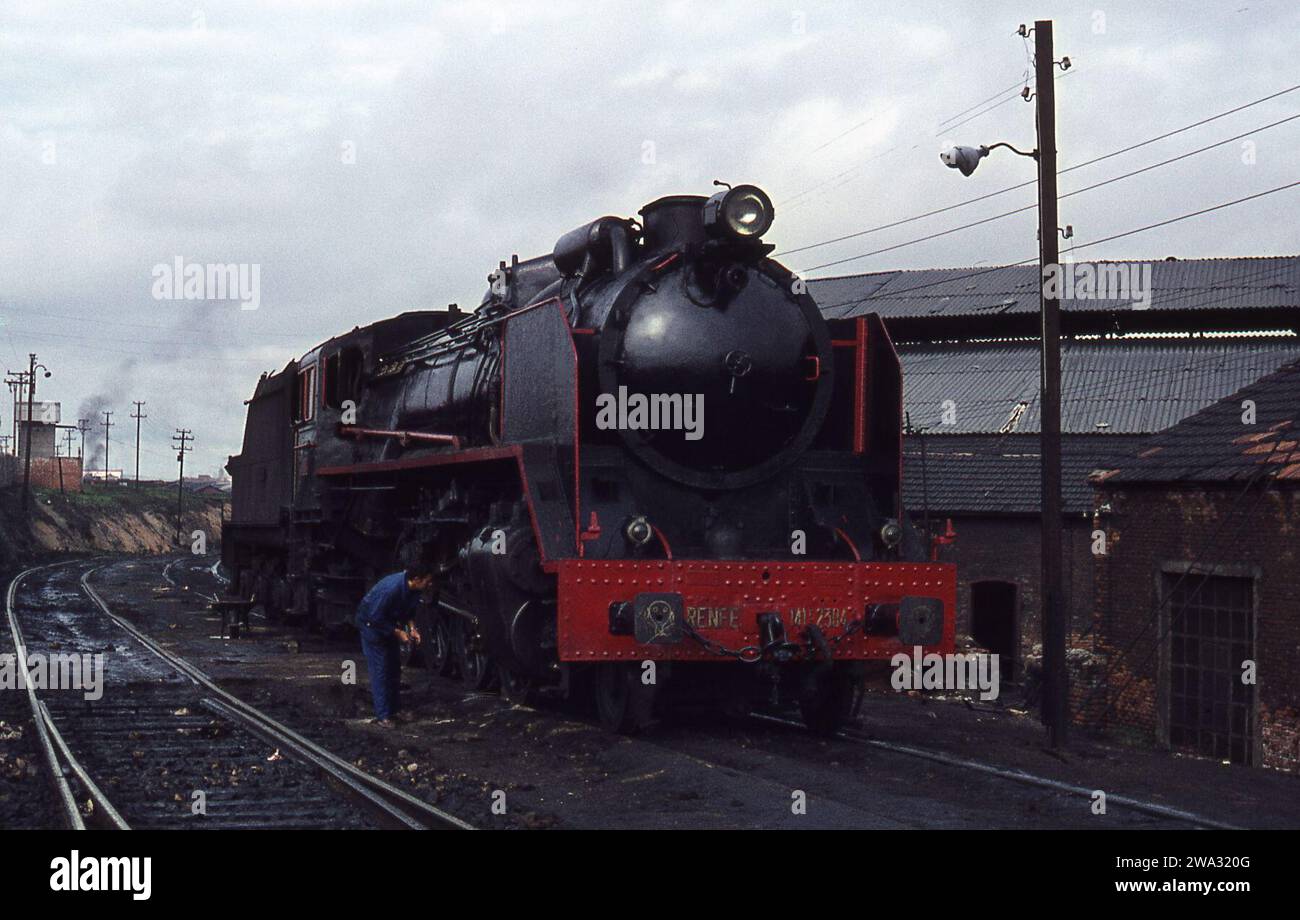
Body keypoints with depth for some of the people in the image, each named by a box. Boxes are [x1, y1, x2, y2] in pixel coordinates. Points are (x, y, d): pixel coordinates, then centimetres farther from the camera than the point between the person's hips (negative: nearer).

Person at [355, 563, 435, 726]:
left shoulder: (413, 589, -13)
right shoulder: (391, 588, -37)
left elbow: (409, 610, 7)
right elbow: (375, 618, -30)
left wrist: (411, 628, -9)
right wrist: (398, 632, -25)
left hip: (389, 624, 8)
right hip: (371, 623, -8)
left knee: (394, 668, 10)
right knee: (380, 671, -10)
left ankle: (393, 710, 18)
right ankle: (382, 716, -8)